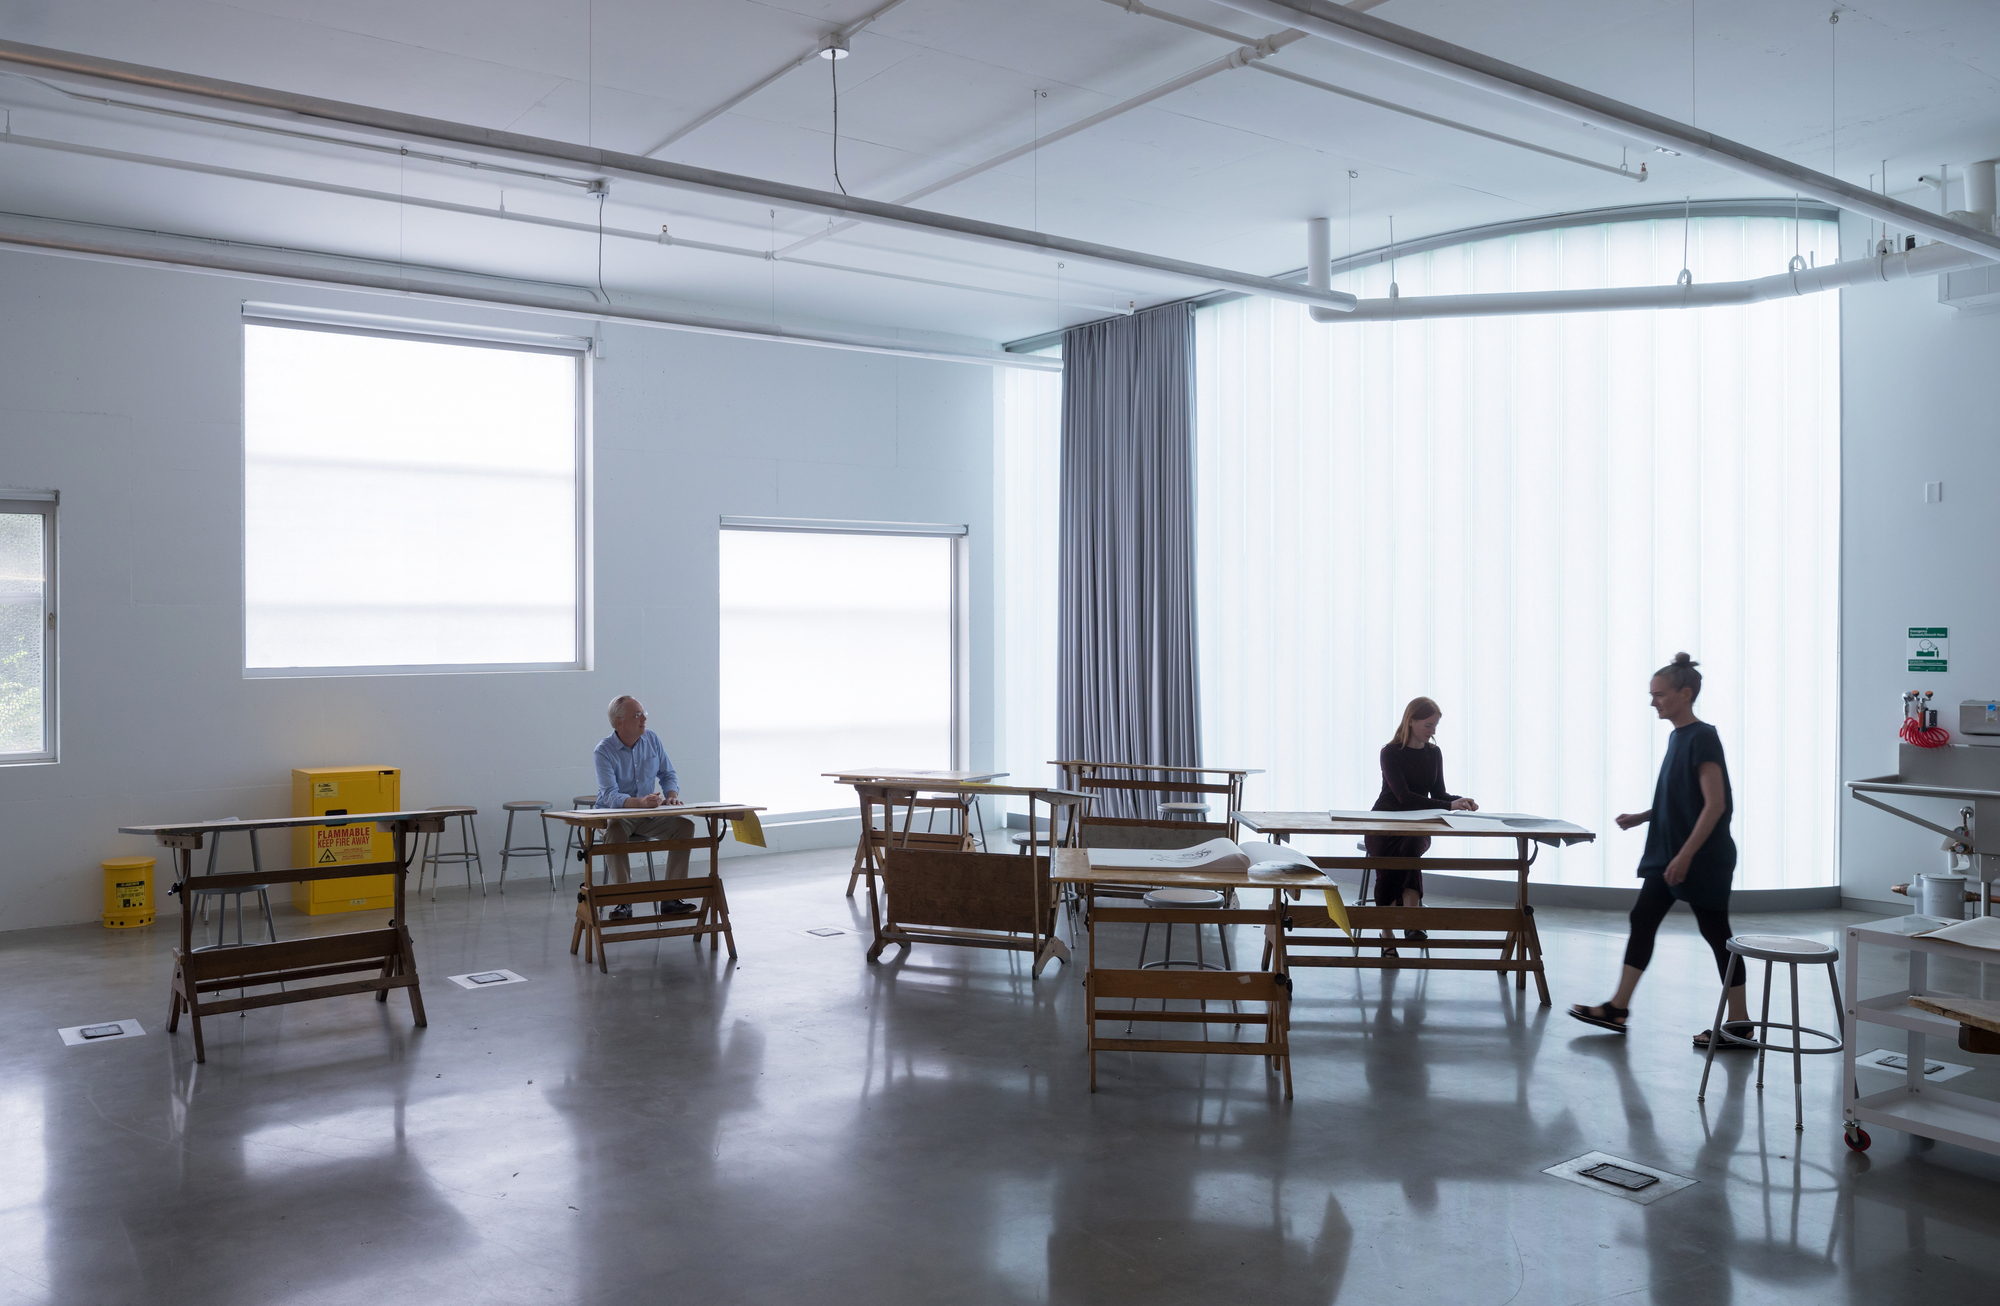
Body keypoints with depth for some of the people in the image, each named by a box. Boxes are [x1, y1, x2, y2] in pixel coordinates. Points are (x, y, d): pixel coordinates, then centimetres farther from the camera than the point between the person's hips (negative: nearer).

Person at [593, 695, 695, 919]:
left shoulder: (652, 739, 2)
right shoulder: (604, 751, -14)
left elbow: (668, 774, 7)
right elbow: (609, 795, -25)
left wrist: (672, 796, -17)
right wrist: (640, 802, -43)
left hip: (648, 816, 5)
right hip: (614, 814, -4)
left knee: (684, 825, -20)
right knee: (614, 831, -38)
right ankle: (624, 902, -30)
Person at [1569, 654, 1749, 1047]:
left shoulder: (1702, 738, -17)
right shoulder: (1677, 737, 11)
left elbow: (1714, 803, -22)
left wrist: (1685, 855, -24)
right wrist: (1642, 817, 7)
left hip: (1703, 858, -9)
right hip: (1666, 853, 9)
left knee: (1715, 931, 1)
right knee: (1642, 920, 8)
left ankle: (1739, 1023, 13)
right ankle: (1618, 1008, 13)